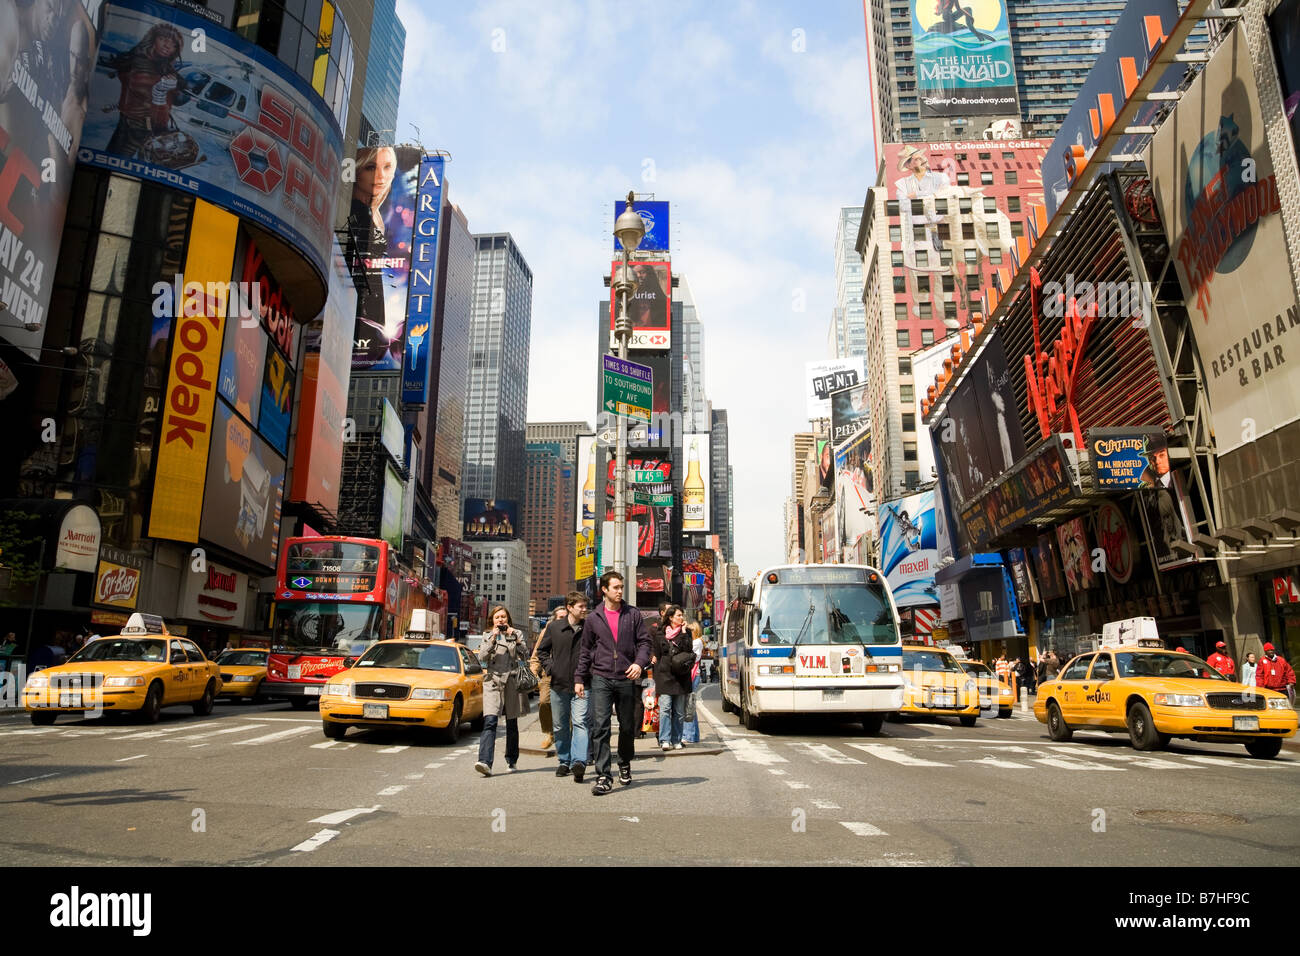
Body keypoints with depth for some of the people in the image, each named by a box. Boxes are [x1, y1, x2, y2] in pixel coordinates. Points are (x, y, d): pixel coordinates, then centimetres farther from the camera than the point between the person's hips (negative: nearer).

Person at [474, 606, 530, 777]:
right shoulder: (488, 636, 13)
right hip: (493, 682, 0)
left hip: (512, 682, 1)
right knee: (490, 721, -16)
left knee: (512, 724, 9)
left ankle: (511, 760, 23)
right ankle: (485, 762, -25)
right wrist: (493, 639, -12)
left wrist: (515, 639, -11)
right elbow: (482, 657, -2)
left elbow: (525, 655, -1)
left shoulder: (517, 634, 10)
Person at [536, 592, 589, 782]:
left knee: (580, 722, -15)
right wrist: (549, 667, 2)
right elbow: (541, 650, 15)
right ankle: (564, 761, 25)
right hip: (558, 684, 3)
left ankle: (579, 761, -20)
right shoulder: (554, 627, 2)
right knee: (560, 726, 11)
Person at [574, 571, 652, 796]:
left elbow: (644, 641, 5)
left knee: (627, 727, 11)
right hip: (601, 678, -1)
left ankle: (625, 765, 34)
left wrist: (639, 662, -13)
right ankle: (603, 776, -7)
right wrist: (579, 678, 8)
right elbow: (586, 651, 12)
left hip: (626, 679, 1)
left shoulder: (633, 615, 6)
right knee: (600, 727, -10)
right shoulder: (593, 618, 7)